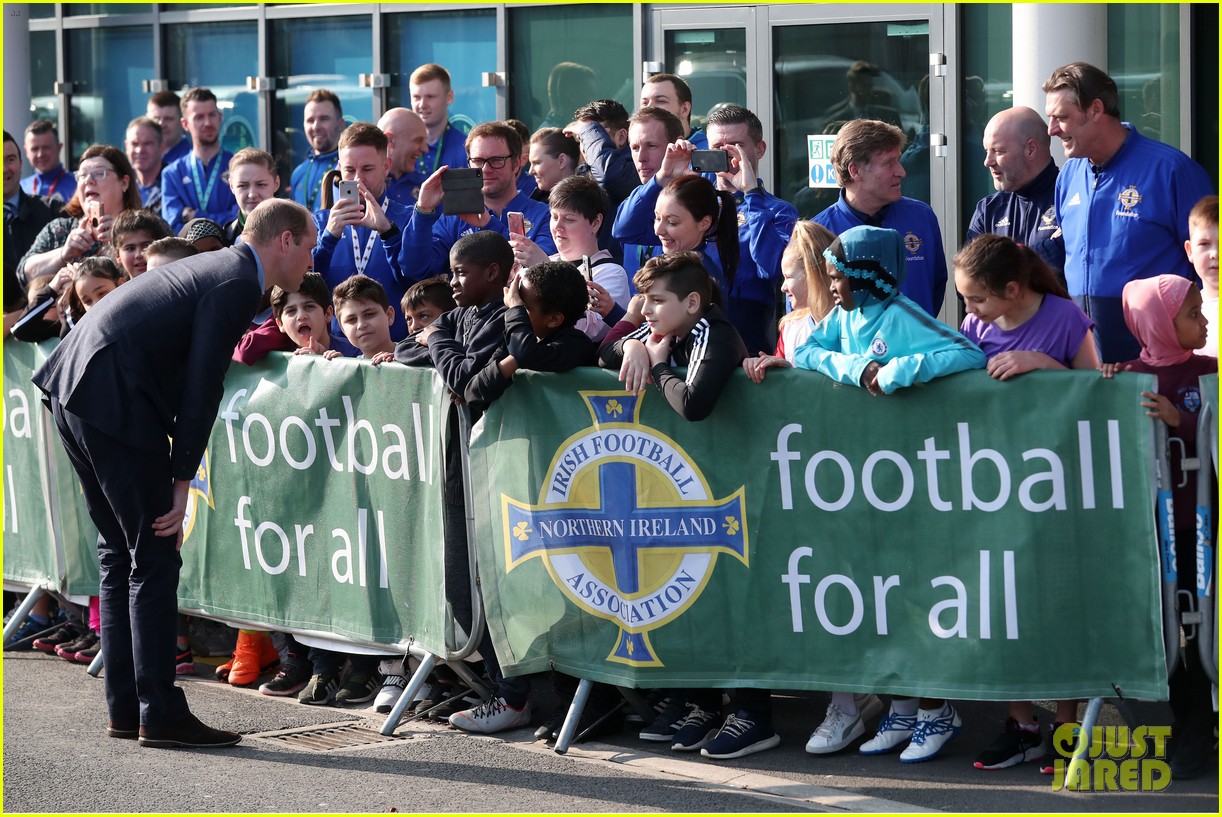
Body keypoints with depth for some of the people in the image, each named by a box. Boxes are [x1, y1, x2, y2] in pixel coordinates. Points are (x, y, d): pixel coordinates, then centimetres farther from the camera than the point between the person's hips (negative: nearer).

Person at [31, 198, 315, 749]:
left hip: (73, 392, 10)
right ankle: (160, 714, -3)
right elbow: (202, 386, -14)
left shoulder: (215, 268, 22)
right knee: (155, 559, -4)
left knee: (120, 553, 15)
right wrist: (181, 480, -11)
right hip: (113, 400, -10)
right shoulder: (238, 283, -8)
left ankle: (125, 709, 18)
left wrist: (176, 472, 20)